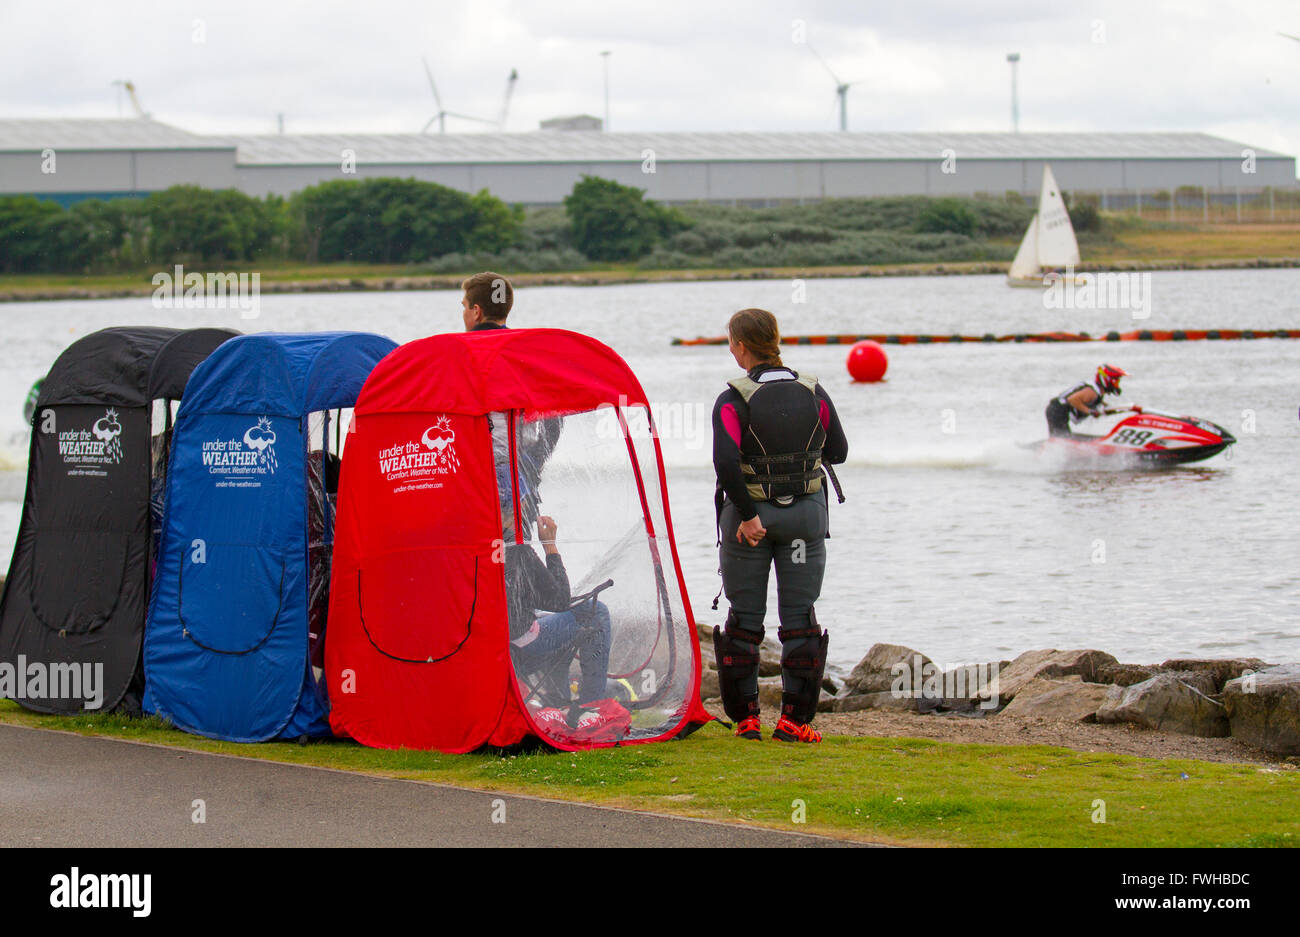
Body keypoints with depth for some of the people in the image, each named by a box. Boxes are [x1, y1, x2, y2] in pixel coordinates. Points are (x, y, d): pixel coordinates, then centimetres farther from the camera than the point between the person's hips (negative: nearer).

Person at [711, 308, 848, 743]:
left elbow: (726, 462, -25)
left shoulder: (733, 401, -12)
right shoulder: (813, 393, -2)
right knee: (800, 617, 6)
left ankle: (745, 717, 10)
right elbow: (838, 451, 6)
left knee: (744, 618, 10)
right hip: (806, 513, 2)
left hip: (749, 515, -2)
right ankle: (794, 719, 1)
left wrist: (748, 515, -18)